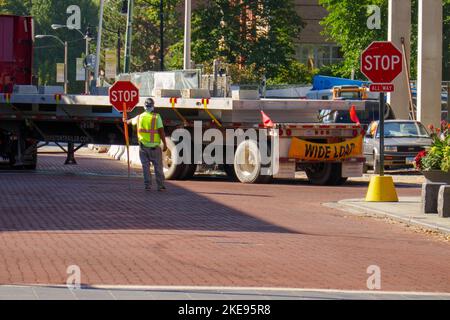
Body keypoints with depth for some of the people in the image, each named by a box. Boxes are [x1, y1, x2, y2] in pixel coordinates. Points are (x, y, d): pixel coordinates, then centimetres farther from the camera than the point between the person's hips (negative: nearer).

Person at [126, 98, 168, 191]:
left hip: (143, 145, 3)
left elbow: (132, 121, 27)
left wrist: (127, 121, 51)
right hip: (154, 146, -3)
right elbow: (161, 131, -16)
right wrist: (165, 144, -9)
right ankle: (160, 186, 3)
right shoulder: (156, 117, -10)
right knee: (158, 166, 3)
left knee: (146, 166, 8)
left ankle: (148, 185, 6)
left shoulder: (140, 117, 4)